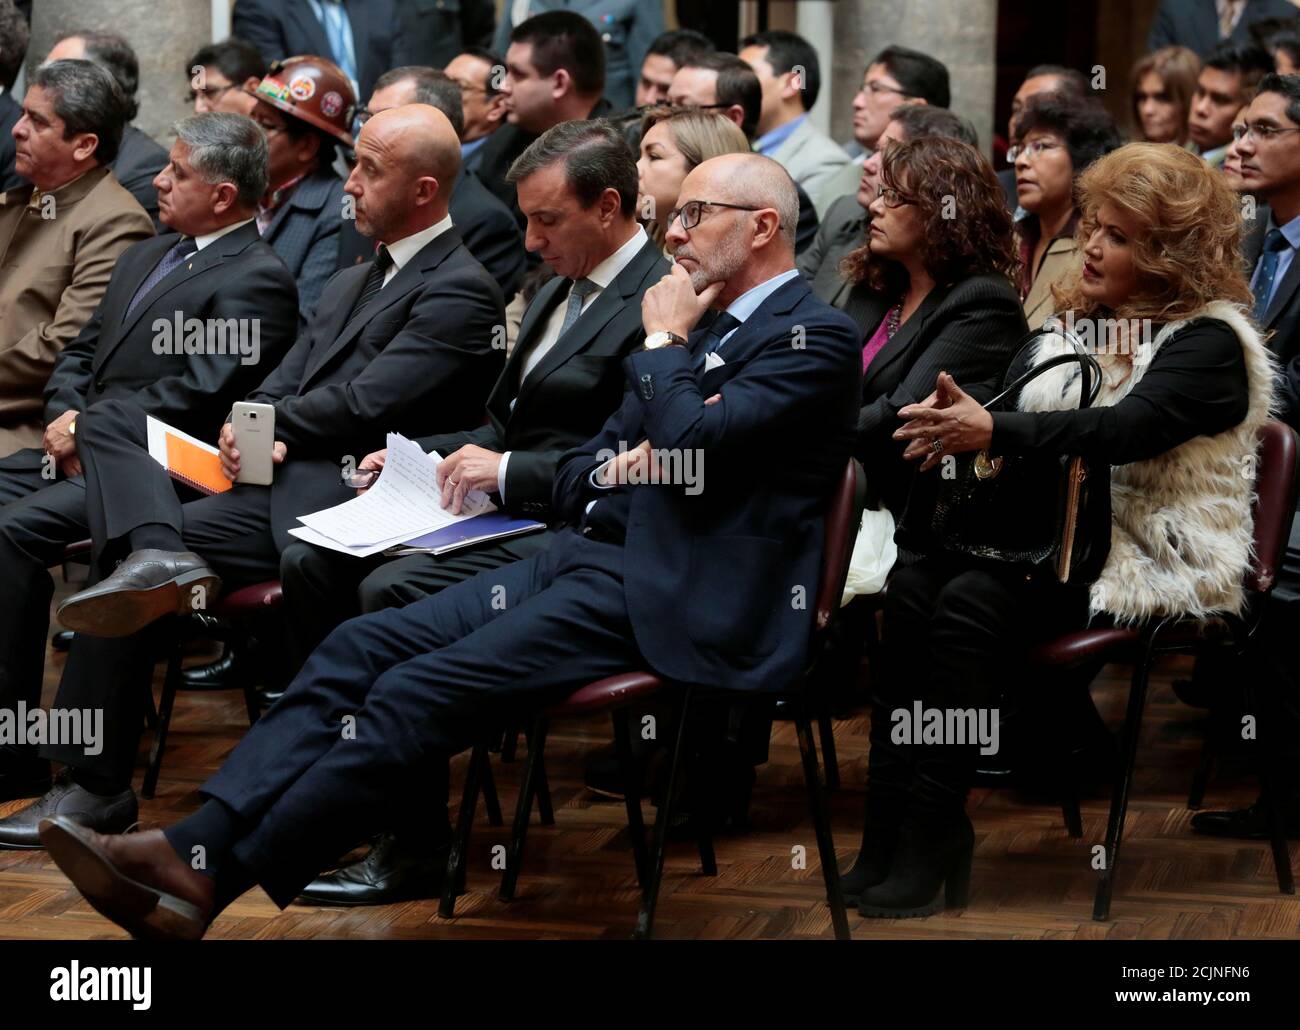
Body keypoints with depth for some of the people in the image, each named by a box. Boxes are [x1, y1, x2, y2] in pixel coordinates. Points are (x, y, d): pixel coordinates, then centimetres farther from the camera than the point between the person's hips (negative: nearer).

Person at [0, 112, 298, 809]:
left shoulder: (255, 281, -8)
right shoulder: (146, 256, 22)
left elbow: (196, 396, -17)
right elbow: (79, 354, 22)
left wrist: (87, 427, -12)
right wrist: (67, 420, 1)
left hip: (146, 470, -9)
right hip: (86, 452, 9)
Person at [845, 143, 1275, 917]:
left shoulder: (1209, 342, -9)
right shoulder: (1088, 318, 16)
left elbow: (1123, 430, -24)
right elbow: (1008, 392, 11)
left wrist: (991, 432, -33)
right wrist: (956, 413, -14)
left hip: (1152, 559, -7)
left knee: (971, 604, -29)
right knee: (913, 586, -20)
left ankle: (932, 841, -24)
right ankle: (889, 830, -23)